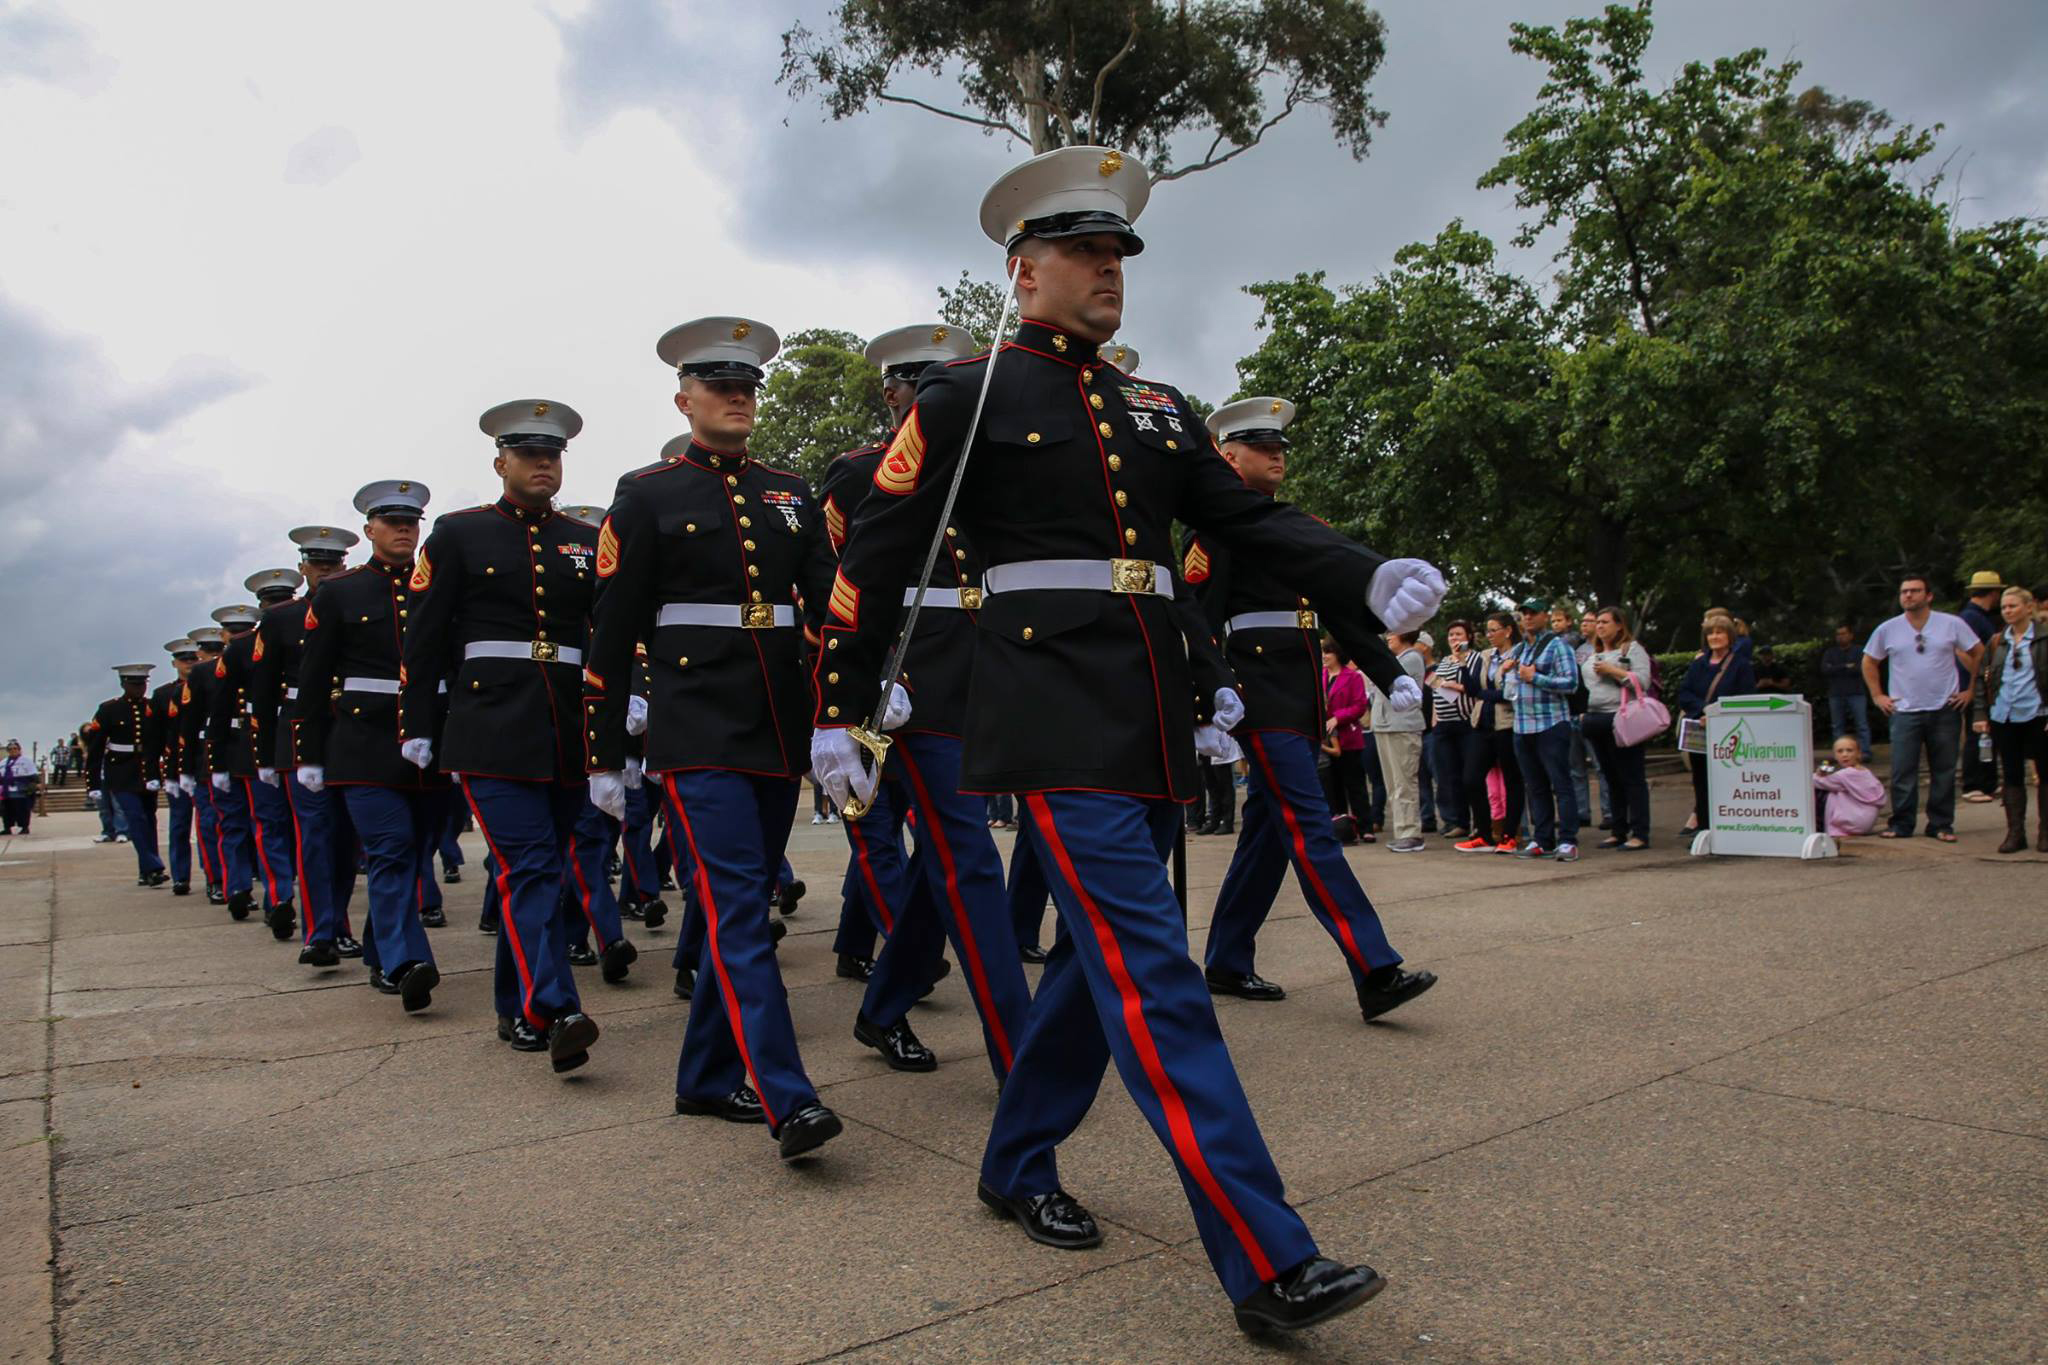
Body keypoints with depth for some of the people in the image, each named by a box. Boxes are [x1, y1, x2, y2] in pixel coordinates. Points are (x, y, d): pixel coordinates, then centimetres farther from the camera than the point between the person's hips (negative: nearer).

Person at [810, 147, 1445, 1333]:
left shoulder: (1160, 409, 19)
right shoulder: (969, 392, 2)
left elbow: (1253, 520, 11)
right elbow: (878, 555, 1)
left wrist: (1371, 581, -7)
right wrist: (840, 712, 0)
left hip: (1154, 718, 7)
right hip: (1056, 712, -7)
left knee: (1106, 956, 13)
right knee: (1156, 977, -11)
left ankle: (1020, 1165, 33)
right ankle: (1268, 1262, -6)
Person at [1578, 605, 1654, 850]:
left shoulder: (1633, 649, -1)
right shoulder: (1592, 655, 20)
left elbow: (1643, 681, -13)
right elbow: (1583, 683, 26)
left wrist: (1612, 671, -13)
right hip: (1596, 719, 7)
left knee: (1631, 777, -5)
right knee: (1611, 779, 11)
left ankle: (1640, 834, -3)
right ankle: (1619, 831, 17)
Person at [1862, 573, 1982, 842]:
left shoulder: (1952, 624, 1)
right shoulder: (1887, 630, 3)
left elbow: (1978, 653, 11)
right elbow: (1869, 662, 15)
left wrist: (1970, 688, 6)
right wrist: (1877, 695, 8)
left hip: (1944, 710, 0)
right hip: (1905, 712, 0)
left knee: (1944, 771, 4)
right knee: (1902, 772, -2)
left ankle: (1941, 824, 13)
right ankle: (1901, 823, 7)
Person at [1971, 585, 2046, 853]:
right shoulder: (1997, 642, 8)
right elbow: (1983, 679, 10)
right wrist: (1979, 714, 2)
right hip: (2003, 718, 3)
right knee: (2012, 776, 7)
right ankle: (2015, 833, 11)